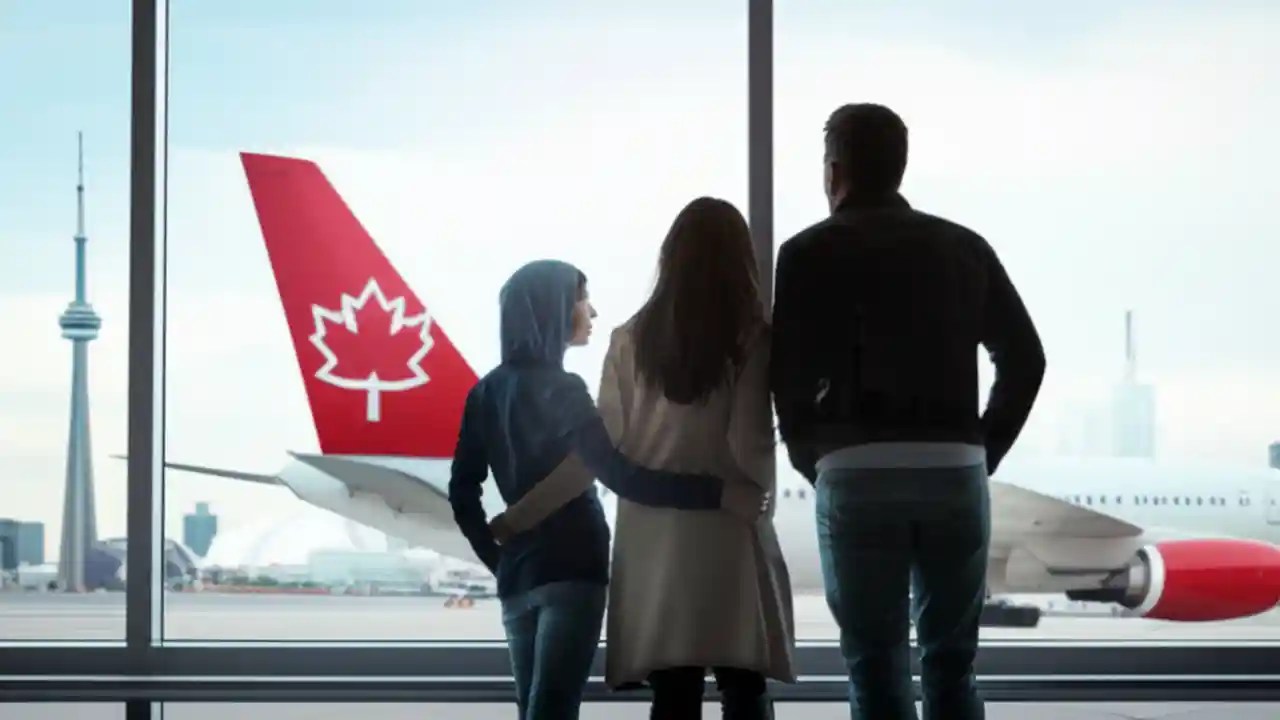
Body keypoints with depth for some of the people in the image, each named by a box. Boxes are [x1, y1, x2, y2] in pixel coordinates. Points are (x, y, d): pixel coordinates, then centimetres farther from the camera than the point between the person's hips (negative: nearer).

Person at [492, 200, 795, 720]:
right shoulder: (753, 339, -1)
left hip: (653, 538, 3)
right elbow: (747, 445, -10)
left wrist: (520, 517, 9)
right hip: (727, 535, -2)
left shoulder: (632, 340, 6)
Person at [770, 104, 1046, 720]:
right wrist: (985, 449, 14)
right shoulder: (964, 247, 15)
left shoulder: (811, 252, 3)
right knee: (950, 664, 10)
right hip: (956, 471, 3)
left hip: (859, 475, -3)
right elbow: (1025, 358, 10)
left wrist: (811, 458, 10)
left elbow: (790, 373, -5)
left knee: (877, 666, 1)